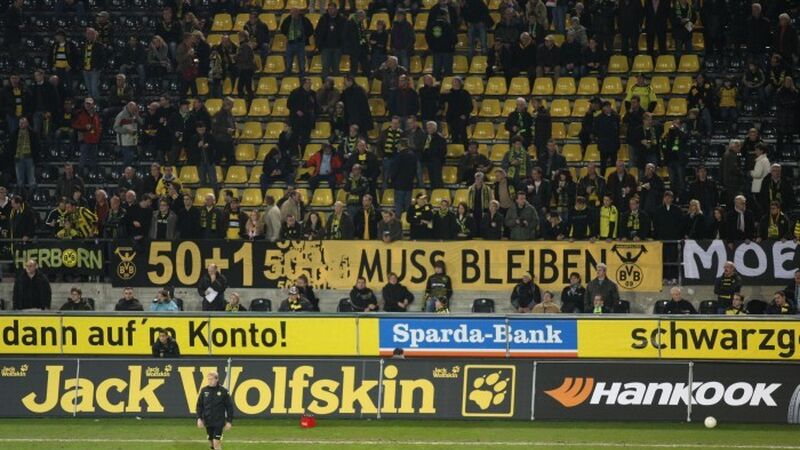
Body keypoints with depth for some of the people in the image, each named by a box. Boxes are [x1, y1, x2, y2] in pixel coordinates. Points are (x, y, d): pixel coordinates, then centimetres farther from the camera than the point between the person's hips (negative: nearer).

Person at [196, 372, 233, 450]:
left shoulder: (223, 391, -6)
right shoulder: (204, 390, 2)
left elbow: (229, 407, -1)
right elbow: (199, 405, 7)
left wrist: (229, 421, -4)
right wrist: (199, 418, -4)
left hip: (219, 422, -4)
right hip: (208, 422, 4)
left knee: (216, 443, -10)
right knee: (211, 442, 11)